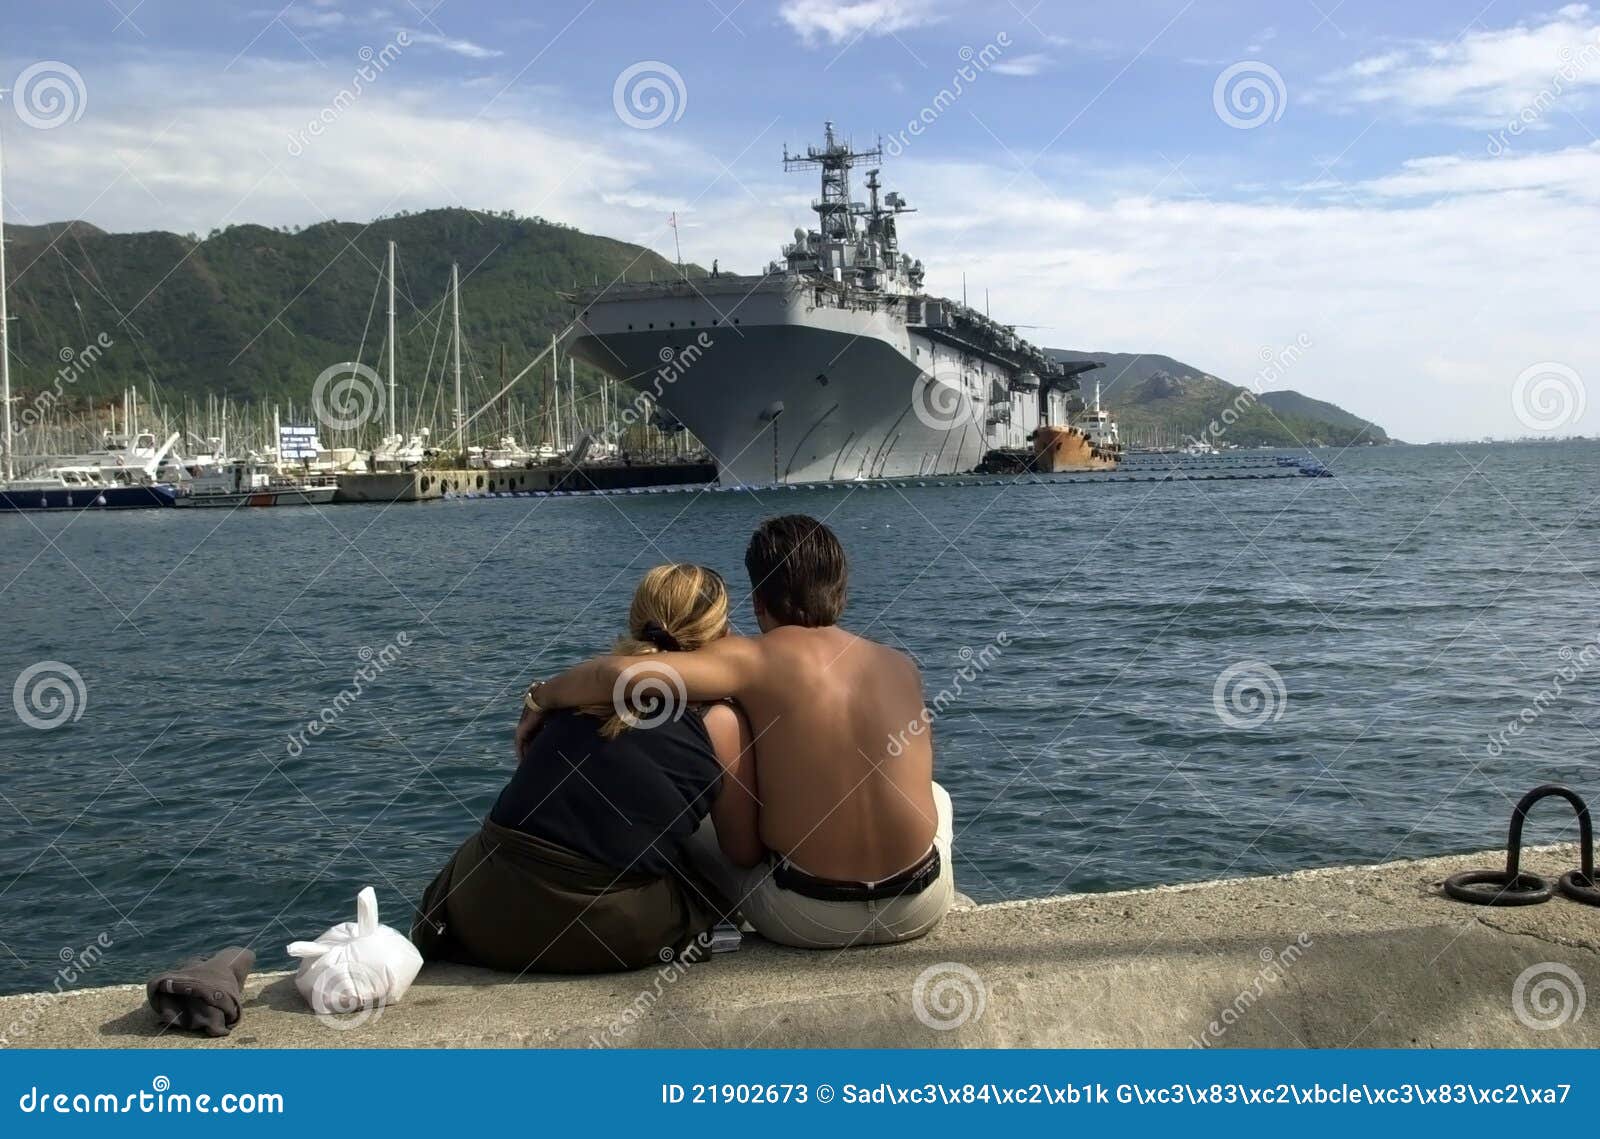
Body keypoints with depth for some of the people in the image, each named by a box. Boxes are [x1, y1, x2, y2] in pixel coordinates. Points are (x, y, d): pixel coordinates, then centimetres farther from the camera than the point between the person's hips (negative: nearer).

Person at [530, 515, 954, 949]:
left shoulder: (752, 659, -9)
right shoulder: (902, 667, 4)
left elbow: (621, 673, -22)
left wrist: (542, 697, -3)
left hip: (807, 920, -3)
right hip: (921, 908, 3)